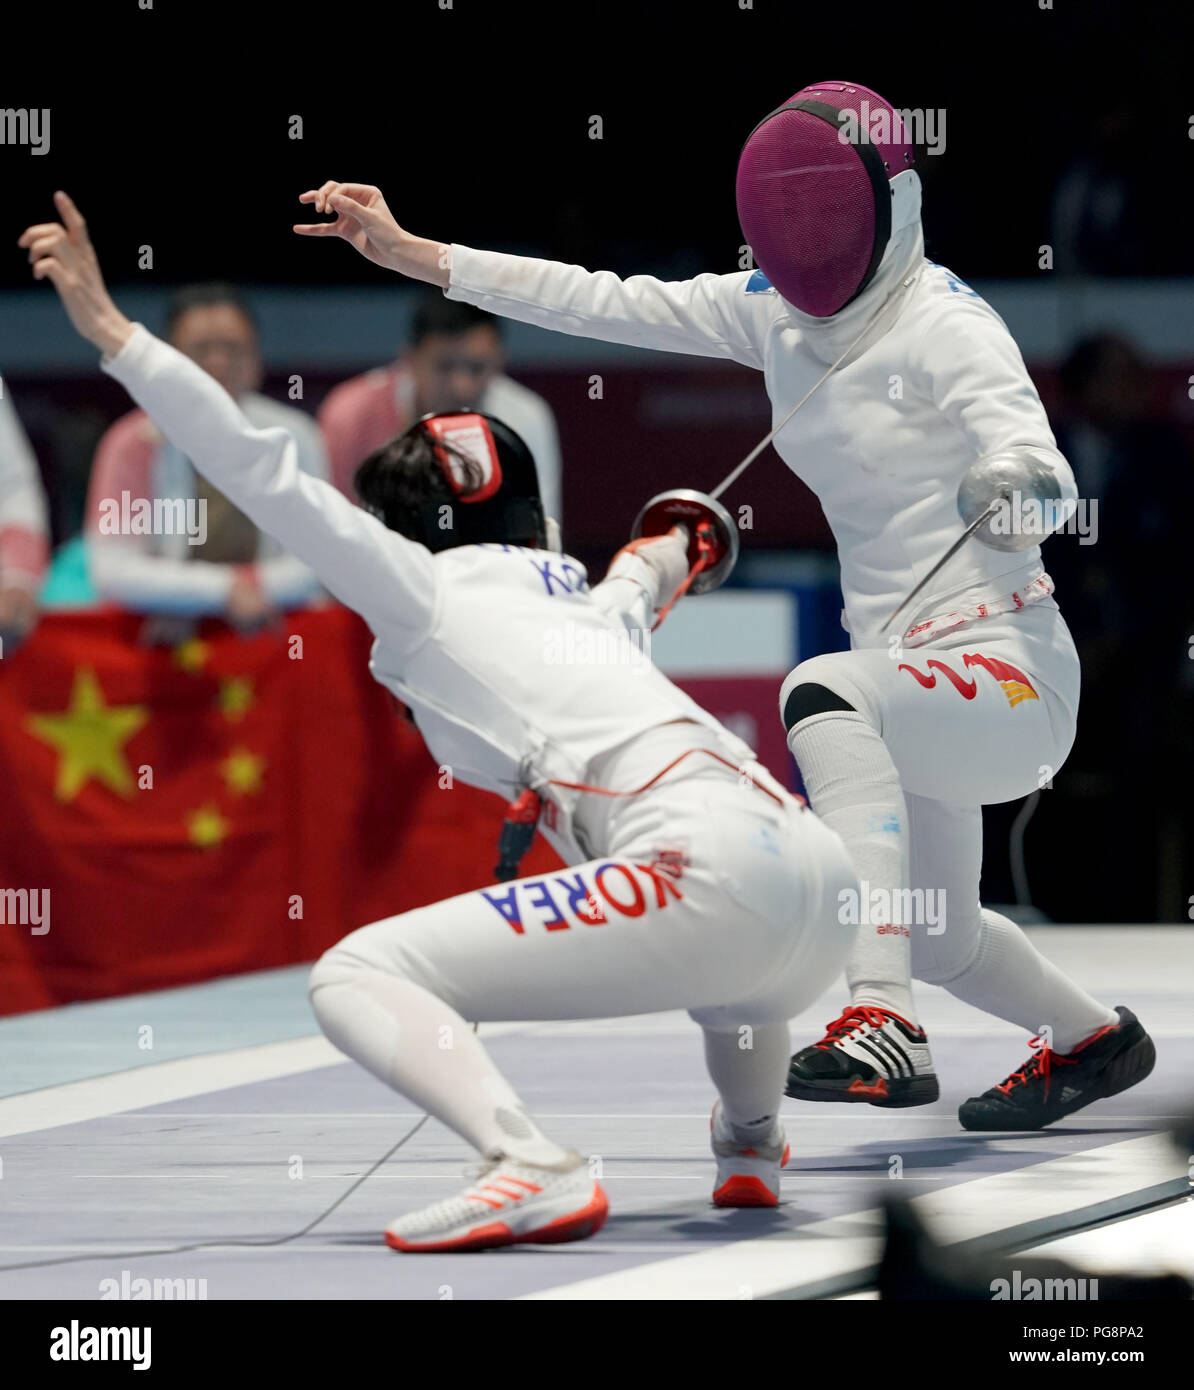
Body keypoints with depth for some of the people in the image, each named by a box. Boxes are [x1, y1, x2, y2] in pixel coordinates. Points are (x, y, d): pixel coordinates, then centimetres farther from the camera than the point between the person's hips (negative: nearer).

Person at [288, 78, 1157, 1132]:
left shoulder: (943, 324, -19)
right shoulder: (777, 312, 2)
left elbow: (1046, 486, -31)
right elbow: (601, 303, 3)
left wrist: (1014, 487, -56)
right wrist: (405, 251, -1)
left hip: (1008, 668, -9)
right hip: (918, 682, 9)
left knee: (824, 694, -37)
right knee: (933, 936, 25)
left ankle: (884, 1025, -41)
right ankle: (1094, 1043, 54)